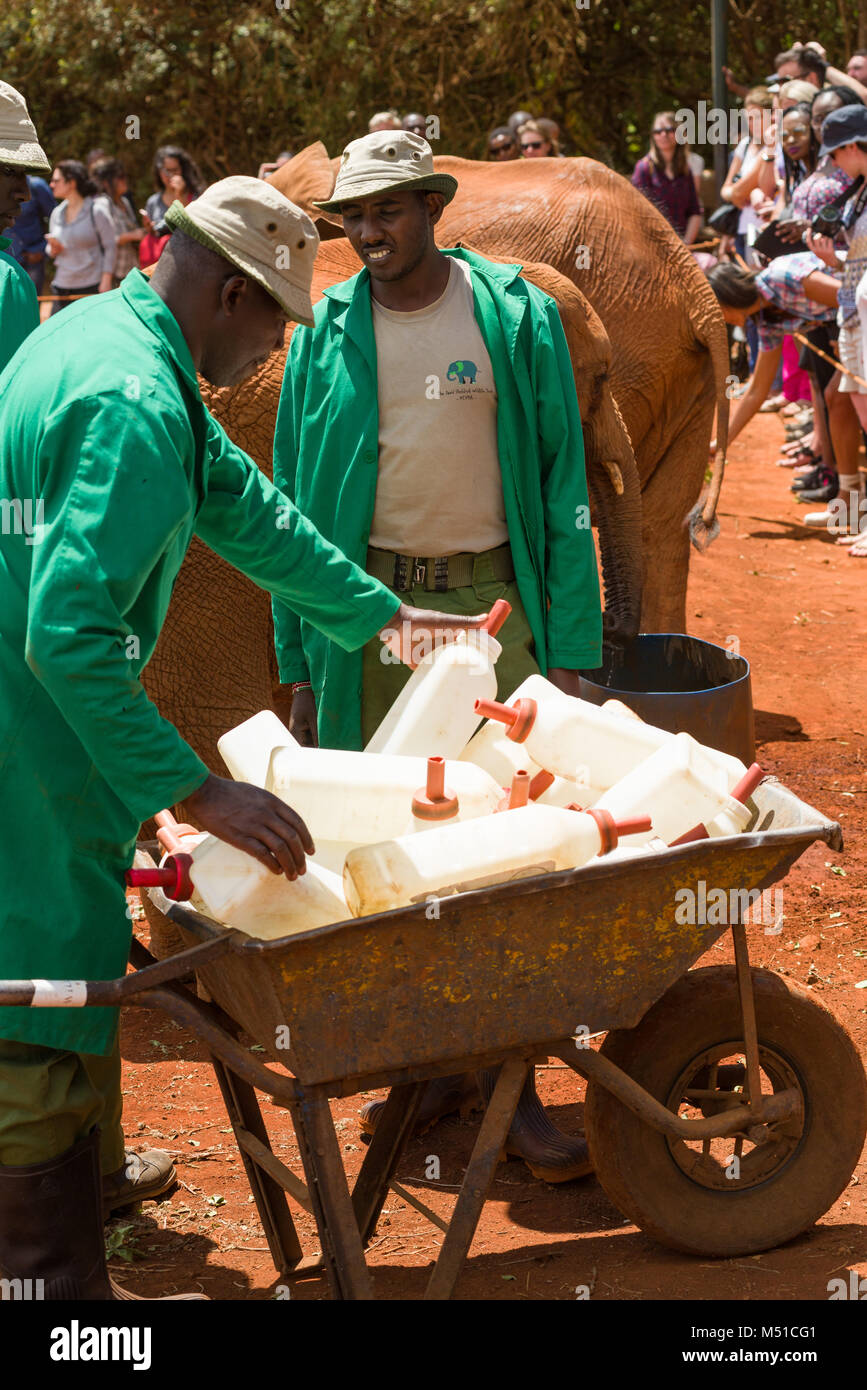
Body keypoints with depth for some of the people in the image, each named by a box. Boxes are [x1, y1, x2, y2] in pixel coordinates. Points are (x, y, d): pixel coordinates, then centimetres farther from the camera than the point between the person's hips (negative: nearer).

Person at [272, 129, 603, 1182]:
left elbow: (562, 484, 1)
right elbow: (293, 502, 9)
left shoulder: (518, 318, 1)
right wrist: (299, 664, 4)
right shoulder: (326, 334, 6)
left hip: (490, 597, -2)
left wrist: (570, 647, -6)